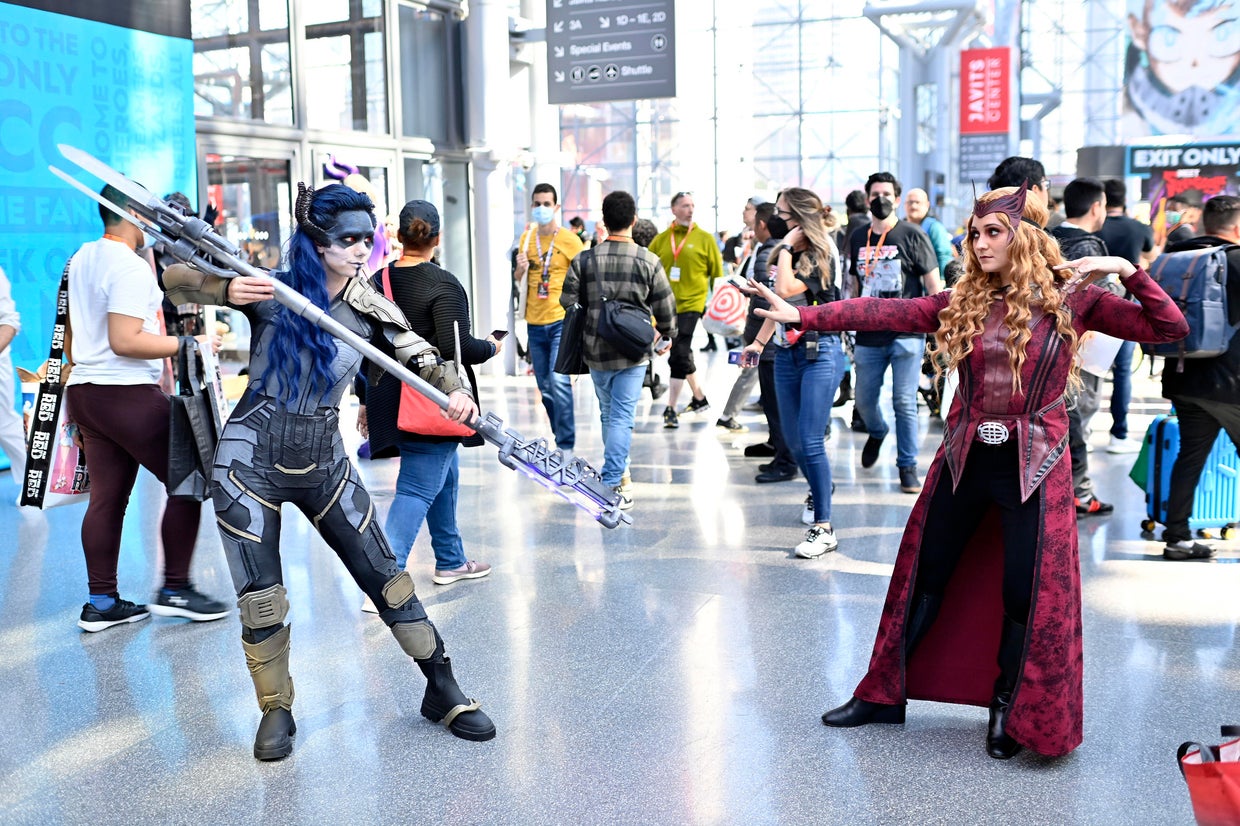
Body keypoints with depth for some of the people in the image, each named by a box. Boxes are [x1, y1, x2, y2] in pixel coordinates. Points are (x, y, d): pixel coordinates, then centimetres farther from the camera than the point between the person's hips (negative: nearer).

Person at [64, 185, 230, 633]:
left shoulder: (81, 258, 16)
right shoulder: (131, 267, -14)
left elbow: (73, 333, 24)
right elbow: (125, 341, -21)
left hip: (85, 390, 9)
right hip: (128, 394, -9)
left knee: (106, 498, 10)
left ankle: (101, 602, 13)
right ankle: (175, 589, 3)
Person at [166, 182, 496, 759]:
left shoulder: (369, 309, -2)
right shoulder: (271, 291, -10)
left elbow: (419, 355, -8)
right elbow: (177, 280, -14)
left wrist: (455, 389, -30)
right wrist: (230, 289, -35)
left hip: (323, 462, 3)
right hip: (251, 461, -2)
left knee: (384, 575, 4)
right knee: (260, 600, 2)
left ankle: (442, 690, 17)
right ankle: (276, 710, 23)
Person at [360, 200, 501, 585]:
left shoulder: (378, 281, 6)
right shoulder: (443, 285, -14)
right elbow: (457, 348, -21)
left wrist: (366, 401, 20)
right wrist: (490, 347, -1)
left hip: (390, 401, 8)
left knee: (445, 478, 24)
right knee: (418, 489, -6)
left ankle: (450, 561, 36)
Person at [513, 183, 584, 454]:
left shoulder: (569, 240, -5)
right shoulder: (526, 238, 9)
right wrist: (520, 269, -6)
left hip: (562, 321, -5)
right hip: (535, 323, 5)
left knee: (559, 381, -15)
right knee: (545, 387, 10)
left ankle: (566, 445, -6)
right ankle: (562, 438, 25)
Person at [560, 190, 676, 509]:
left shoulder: (584, 260, -4)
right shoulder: (648, 261, -7)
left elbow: (568, 303, -1)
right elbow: (665, 308, -2)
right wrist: (667, 336, 18)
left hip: (596, 352, 2)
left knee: (608, 414, 20)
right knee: (622, 417, -1)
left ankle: (617, 468, 36)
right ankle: (612, 485, -6)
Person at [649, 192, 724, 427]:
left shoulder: (705, 238, -1)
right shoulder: (661, 240, 5)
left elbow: (717, 273, 1)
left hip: (691, 304, -4)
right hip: (667, 305, 4)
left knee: (678, 355, -12)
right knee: (682, 354, 16)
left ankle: (670, 409, -8)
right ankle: (699, 398, 33)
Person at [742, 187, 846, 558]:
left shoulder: (821, 256, -12)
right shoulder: (787, 253, 10)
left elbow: (786, 291, -25)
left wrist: (786, 248, -15)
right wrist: (758, 342, 21)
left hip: (820, 352, -7)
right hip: (787, 353, 7)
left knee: (810, 440, -12)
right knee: (793, 439, 13)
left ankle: (824, 529, -6)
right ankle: (818, 491, 39)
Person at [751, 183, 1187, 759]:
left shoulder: (1070, 298, -4)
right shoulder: (965, 301, 3)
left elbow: (1169, 329, -5)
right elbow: (887, 313, -5)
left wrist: (1129, 271, -17)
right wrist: (803, 316, -12)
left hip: (1033, 467, -3)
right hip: (964, 458, 3)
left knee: (1028, 596, 3)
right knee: (925, 579, 11)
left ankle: (1009, 711, 26)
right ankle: (883, 693, 27)